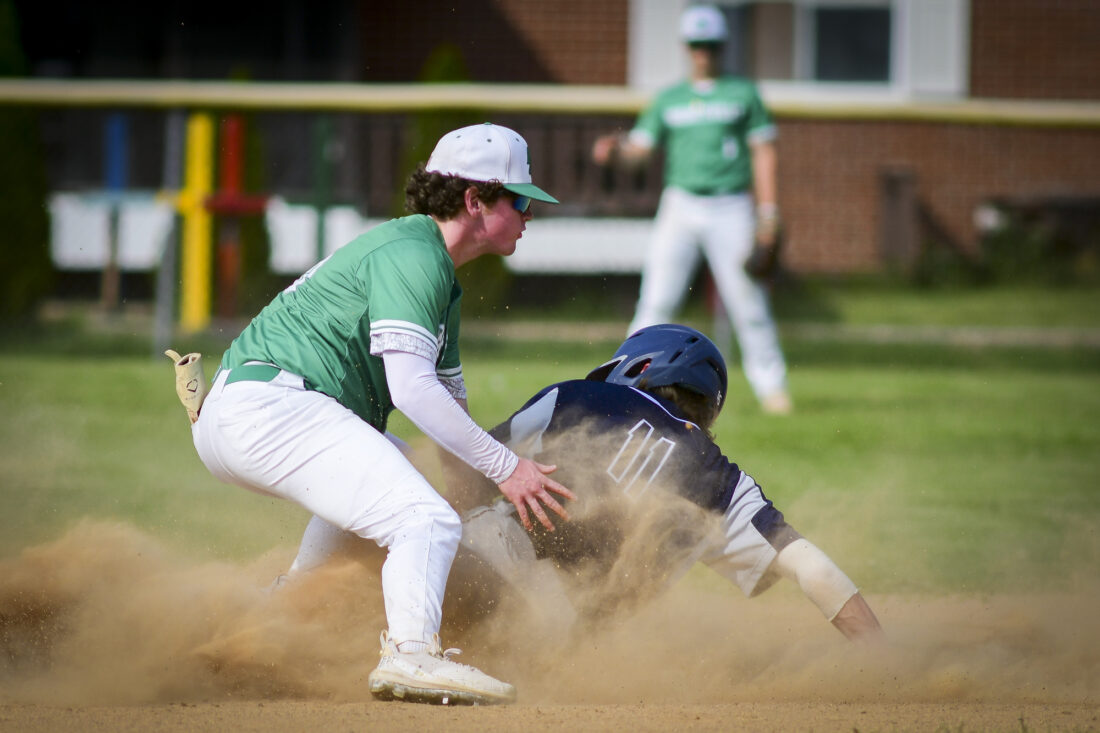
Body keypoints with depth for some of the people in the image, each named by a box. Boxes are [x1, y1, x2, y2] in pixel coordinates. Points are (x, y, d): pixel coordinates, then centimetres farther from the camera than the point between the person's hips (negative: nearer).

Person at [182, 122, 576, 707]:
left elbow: (449, 399, 30)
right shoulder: (412, 254, -9)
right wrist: (503, 467, -18)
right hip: (270, 402, -11)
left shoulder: (440, 274, 24)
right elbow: (411, 386, -20)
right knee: (427, 521, -21)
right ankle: (412, 655, -41)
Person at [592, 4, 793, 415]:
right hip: (680, 207, 1)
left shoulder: (743, 95, 8)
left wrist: (768, 215, -3)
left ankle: (771, 386, 8)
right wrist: (614, 151, -18)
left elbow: (764, 154, 5)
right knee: (657, 300, -8)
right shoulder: (669, 100, 13)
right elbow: (639, 148, 6)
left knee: (749, 304, -3)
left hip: (731, 211, -1)